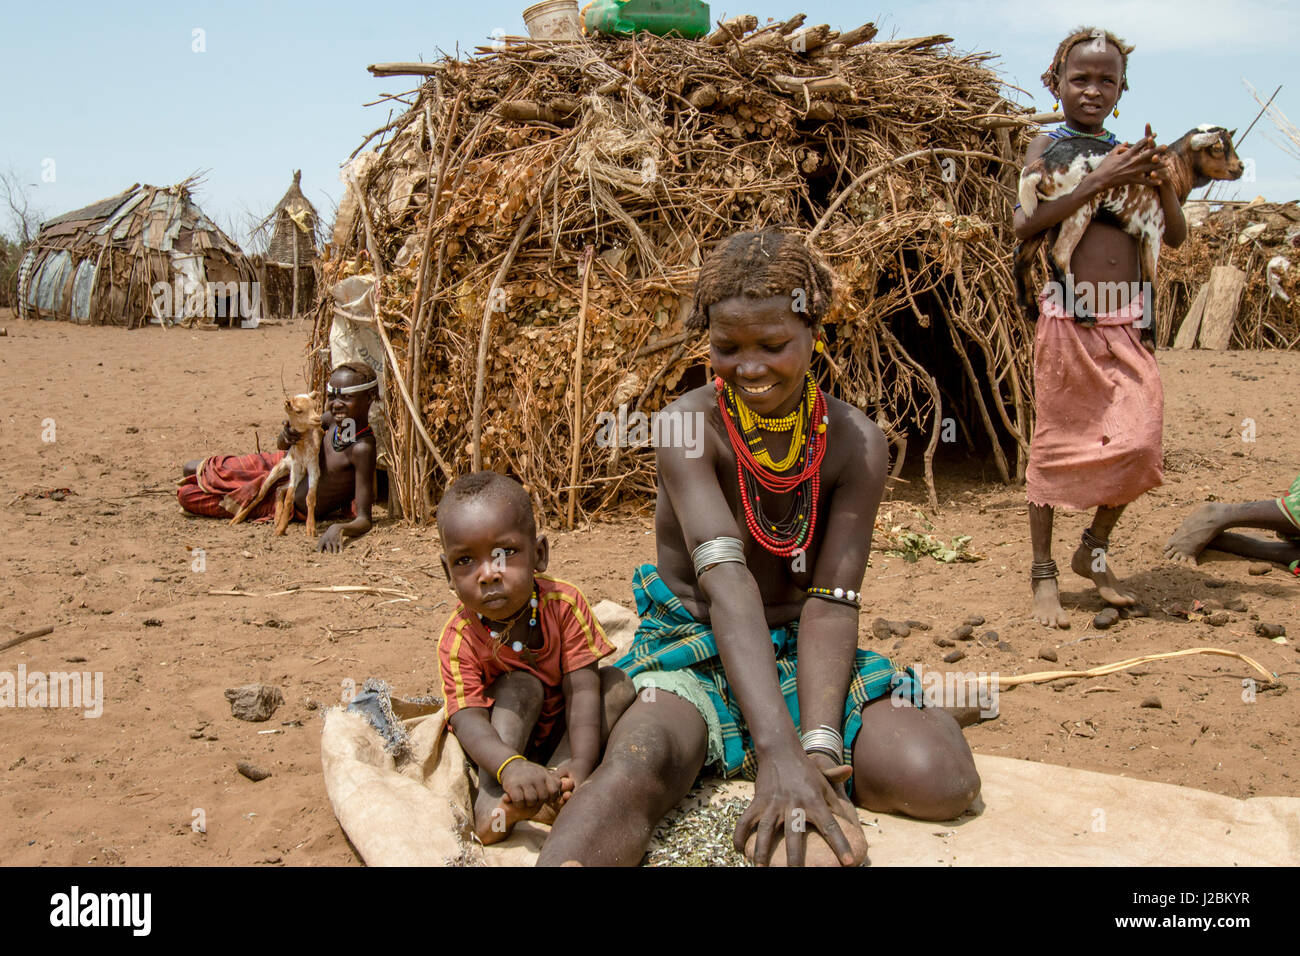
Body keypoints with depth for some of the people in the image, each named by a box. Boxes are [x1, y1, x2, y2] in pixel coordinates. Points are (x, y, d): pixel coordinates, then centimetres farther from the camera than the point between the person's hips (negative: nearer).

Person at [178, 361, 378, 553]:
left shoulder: (362, 449, -36)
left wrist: (338, 528, -58)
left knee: (188, 496, 3)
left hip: (294, 508, -5)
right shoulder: (332, 420, -16)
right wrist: (286, 436, -24)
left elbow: (364, 520, -36)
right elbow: (281, 445, 0)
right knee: (190, 470, 15)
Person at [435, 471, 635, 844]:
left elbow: (582, 690, -26)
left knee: (617, 682, -20)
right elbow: (468, 719, -35)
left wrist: (581, 765, -42)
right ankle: (491, 797, -36)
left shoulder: (563, 603, -22)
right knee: (518, 686, -28)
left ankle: (552, 785, -32)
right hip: (504, 740, -2)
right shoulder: (458, 639, -24)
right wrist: (510, 767, -58)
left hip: (561, 729, 3)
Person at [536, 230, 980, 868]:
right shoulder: (689, 426, -16)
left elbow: (830, 602, -13)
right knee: (636, 768, -36)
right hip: (697, 654, -3)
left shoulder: (855, 443, -8)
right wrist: (778, 750, -40)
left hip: (804, 655, 3)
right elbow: (726, 581, -28)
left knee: (941, 778, -23)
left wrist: (818, 744, -29)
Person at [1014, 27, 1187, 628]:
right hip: (1069, 317, -4)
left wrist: (1163, 183, -4)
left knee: (1138, 442, 0)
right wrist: (1097, 183, -19)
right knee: (1057, 442, 1)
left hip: (1128, 319, 5)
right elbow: (1023, 226, -15)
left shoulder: (1128, 153, 14)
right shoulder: (1048, 146, 1)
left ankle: (1095, 551, 22)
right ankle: (1043, 574, 12)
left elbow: (1177, 238, 13)